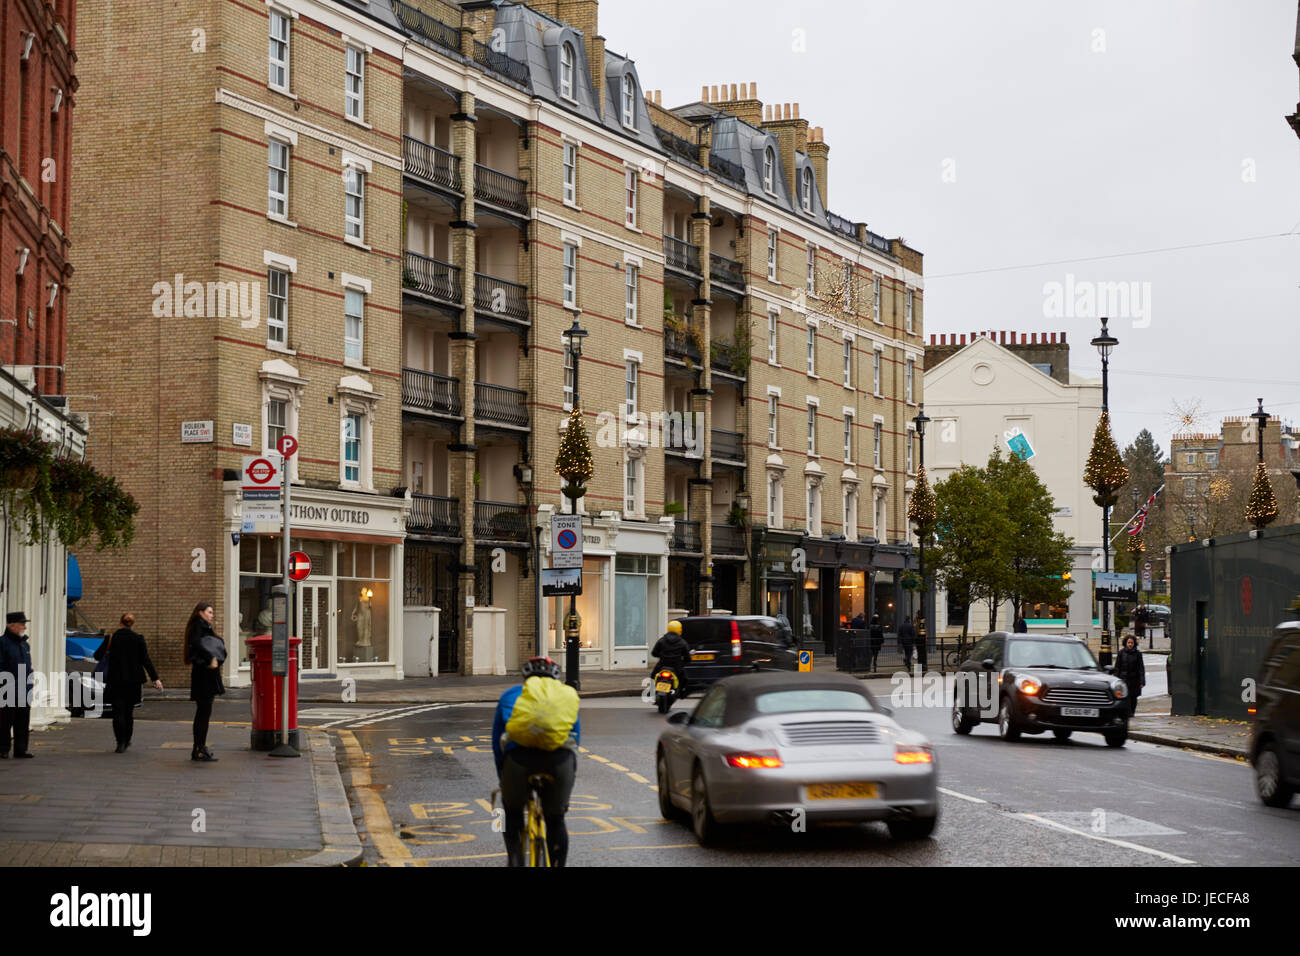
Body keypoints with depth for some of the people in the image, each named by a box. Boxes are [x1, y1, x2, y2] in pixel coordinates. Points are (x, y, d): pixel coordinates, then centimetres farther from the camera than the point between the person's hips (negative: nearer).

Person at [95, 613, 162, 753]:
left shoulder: (111, 638, -5)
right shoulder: (138, 639, -5)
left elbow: (97, 656, -5)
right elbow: (146, 660, -7)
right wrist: (155, 678, -4)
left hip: (115, 681, -1)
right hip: (133, 681, 1)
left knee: (118, 712, 1)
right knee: (129, 711, 16)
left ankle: (121, 743, -8)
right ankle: (126, 740, 25)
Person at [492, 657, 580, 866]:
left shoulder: (510, 695, 31)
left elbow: (497, 742, 32)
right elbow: (577, 738, 33)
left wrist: (502, 779, 40)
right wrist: (571, 776, 42)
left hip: (519, 756, 0)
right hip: (559, 757, 0)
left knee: (513, 811, 25)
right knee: (555, 820, 19)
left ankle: (515, 859, 10)